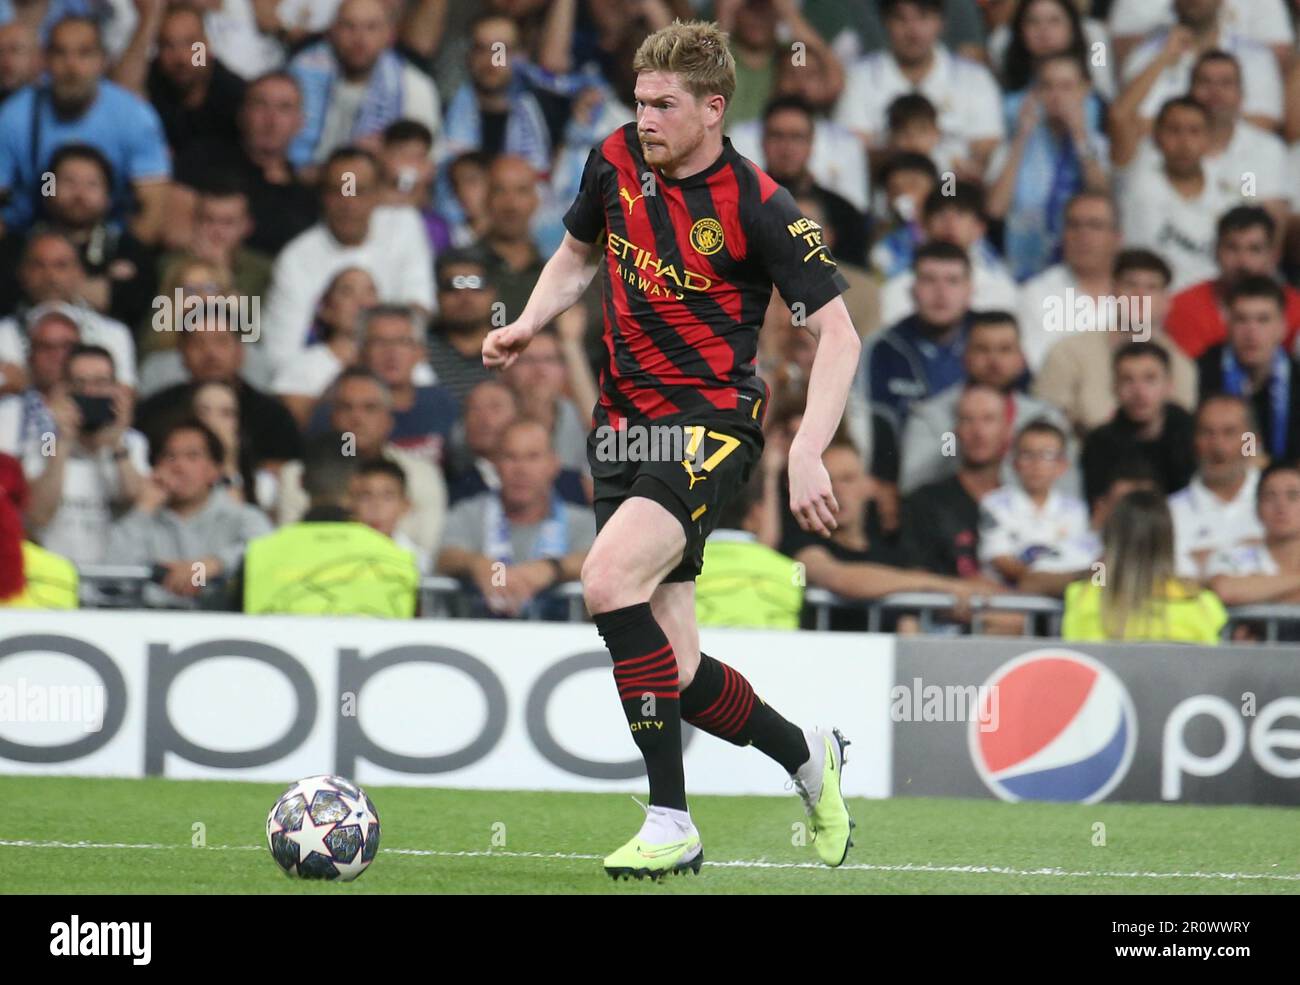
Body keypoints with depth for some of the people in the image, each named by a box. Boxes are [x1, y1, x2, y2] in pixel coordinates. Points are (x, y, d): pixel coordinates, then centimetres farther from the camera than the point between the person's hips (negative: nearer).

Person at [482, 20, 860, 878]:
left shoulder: (758, 207, -13)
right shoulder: (615, 161, 3)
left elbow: (838, 334, -12)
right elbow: (579, 253, 24)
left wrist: (807, 453, -24)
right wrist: (528, 325, 5)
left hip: (713, 421, -6)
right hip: (625, 417, 6)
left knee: (609, 578, -29)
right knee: (672, 669, 1)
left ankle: (671, 823, -22)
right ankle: (806, 755, 30)